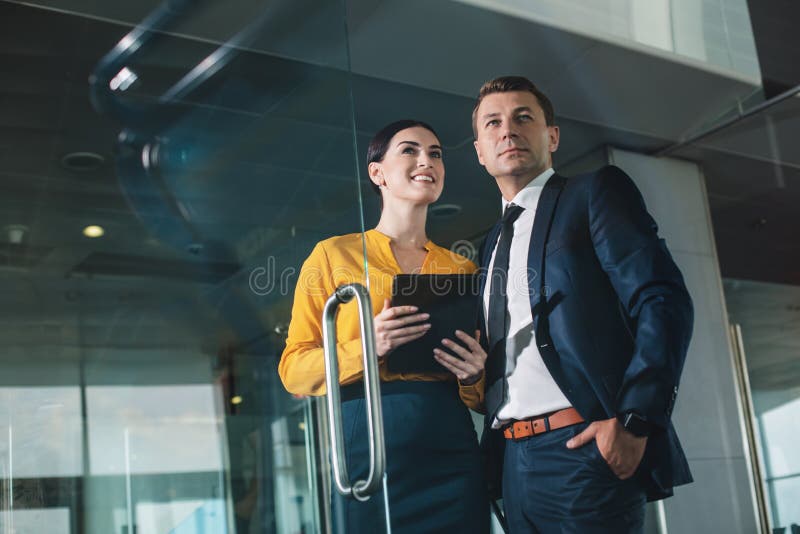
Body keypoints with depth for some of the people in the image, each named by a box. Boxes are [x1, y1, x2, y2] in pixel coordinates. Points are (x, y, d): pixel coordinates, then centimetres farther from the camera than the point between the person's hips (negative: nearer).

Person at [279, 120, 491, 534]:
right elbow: (294, 369, 0)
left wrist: (473, 375, -5)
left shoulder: (462, 269, 15)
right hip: (367, 444, -3)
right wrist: (368, 348, -16)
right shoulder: (335, 255, 6)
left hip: (452, 450, 3)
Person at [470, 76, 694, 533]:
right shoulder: (491, 244, 22)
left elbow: (665, 302, -10)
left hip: (583, 446, -6)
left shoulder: (597, 192, 2)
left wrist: (634, 420, -19)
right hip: (512, 460, 6)